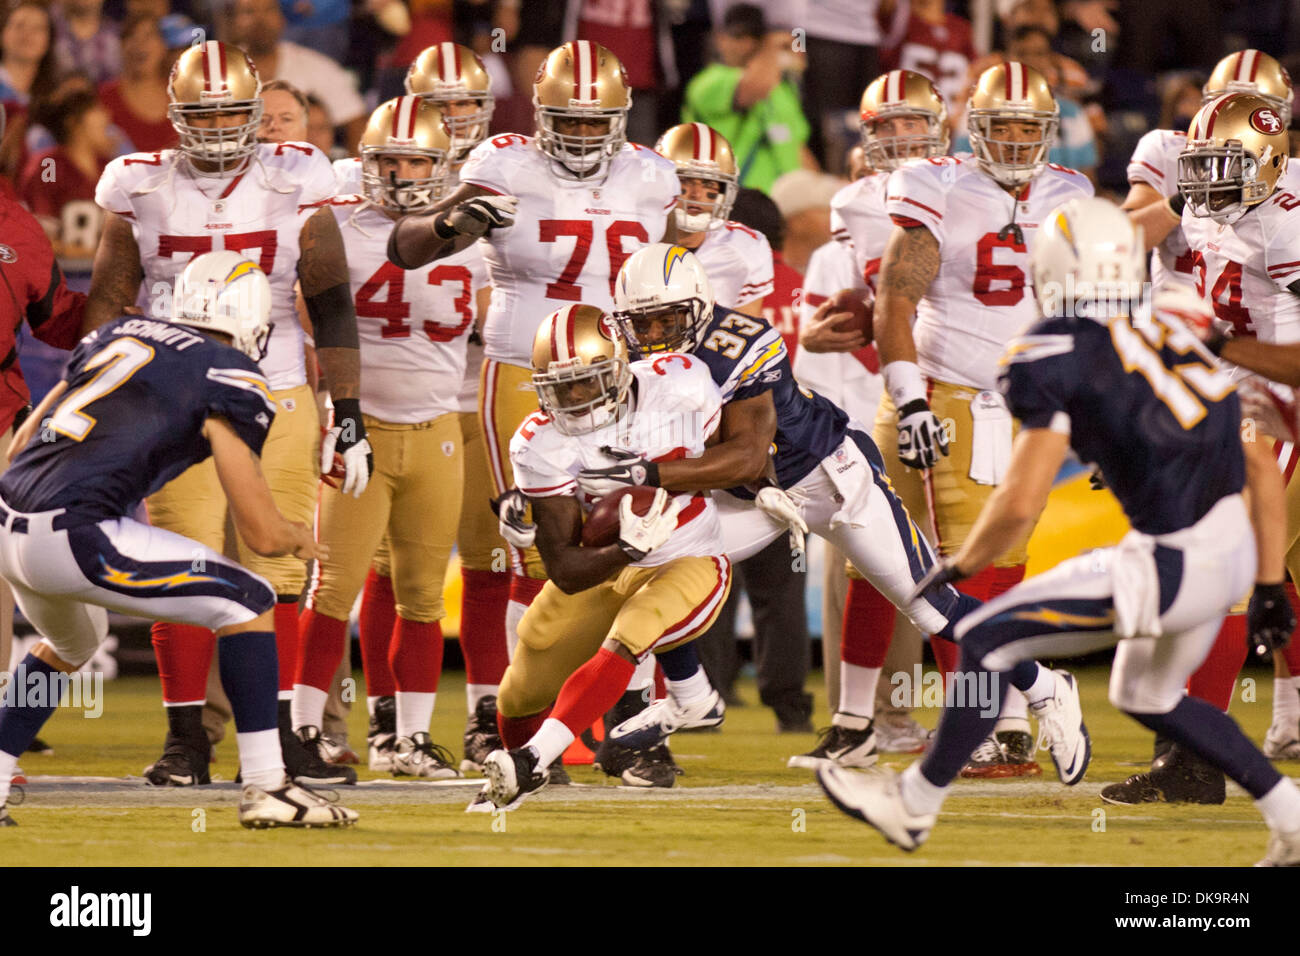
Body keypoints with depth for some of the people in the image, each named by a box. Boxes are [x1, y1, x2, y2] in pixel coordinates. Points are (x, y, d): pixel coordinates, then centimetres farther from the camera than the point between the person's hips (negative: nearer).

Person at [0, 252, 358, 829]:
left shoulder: (118, 334, 20)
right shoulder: (230, 377, 0)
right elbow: (261, 532, -2)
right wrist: (298, 539, 21)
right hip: (70, 536, -7)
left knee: (70, 645, 36)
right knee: (246, 603, 5)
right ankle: (265, 788, 1)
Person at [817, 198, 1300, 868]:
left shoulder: (1056, 353, -7)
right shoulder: (1176, 329, 14)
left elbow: (1019, 505, -9)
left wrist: (957, 568, 10)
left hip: (1172, 564, -8)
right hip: (1233, 554, 8)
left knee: (986, 642, 7)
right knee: (1147, 697, 31)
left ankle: (914, 806, 20)